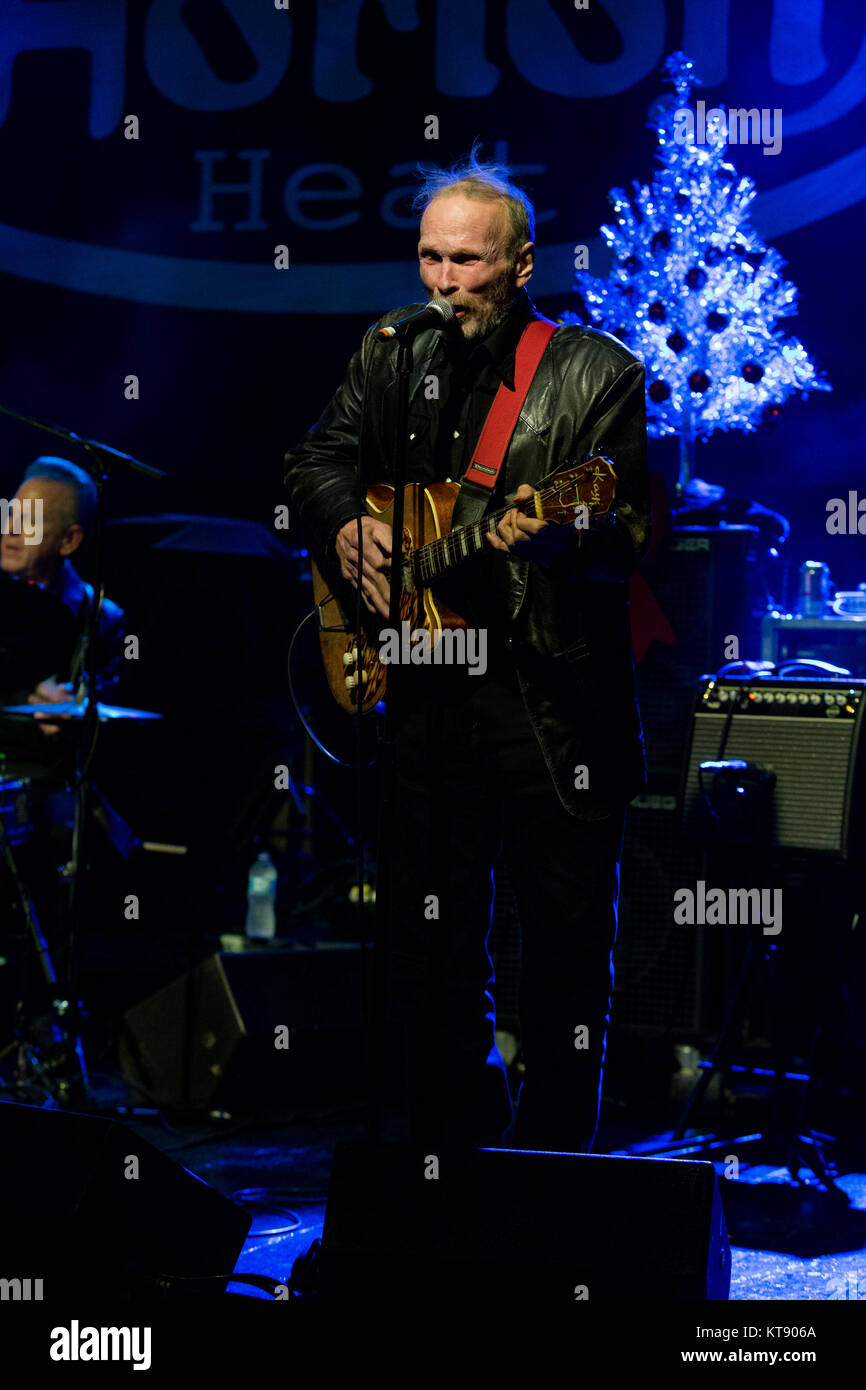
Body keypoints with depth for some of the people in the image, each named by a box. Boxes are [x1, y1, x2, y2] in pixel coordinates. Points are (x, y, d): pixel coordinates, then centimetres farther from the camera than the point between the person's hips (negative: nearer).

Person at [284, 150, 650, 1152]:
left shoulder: (595, 372, -4)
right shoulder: (389, 355, 11)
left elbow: (626, 532, -9)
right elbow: (314, 460, 19)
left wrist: (556, 534, -30)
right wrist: (348, 523, -2)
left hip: (553, 704, -4)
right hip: (425, 693, 4)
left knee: (567, 941, 0)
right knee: (430, 944, 9)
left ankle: (553, 1158, 16)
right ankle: (453, 1150, 24)